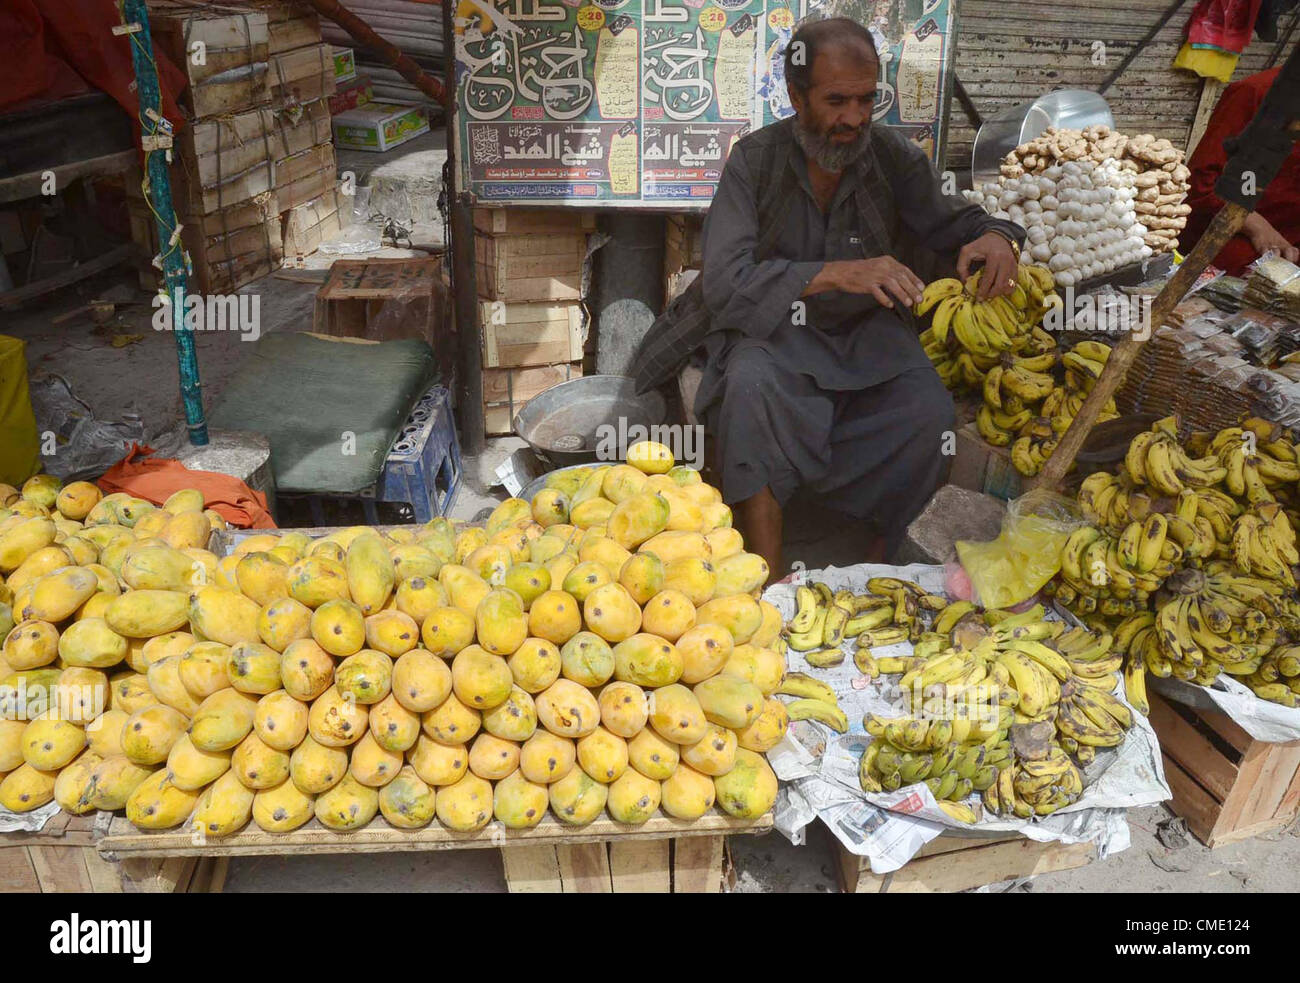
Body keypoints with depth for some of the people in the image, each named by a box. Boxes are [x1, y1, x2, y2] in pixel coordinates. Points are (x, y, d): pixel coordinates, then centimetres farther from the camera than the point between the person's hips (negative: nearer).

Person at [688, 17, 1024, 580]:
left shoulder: (893, 157, 0)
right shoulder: (755, 160, -9)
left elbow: (954, 221, 11)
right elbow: (723, 281, -21)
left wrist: (996, 238, -16)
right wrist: (835, 274, -35)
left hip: (868, 330, 3)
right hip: (775, 331, -2)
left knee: (930, 410, -27)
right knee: (750, 384, -36)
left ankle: (881, 564, -5)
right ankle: (769, 582, -29)